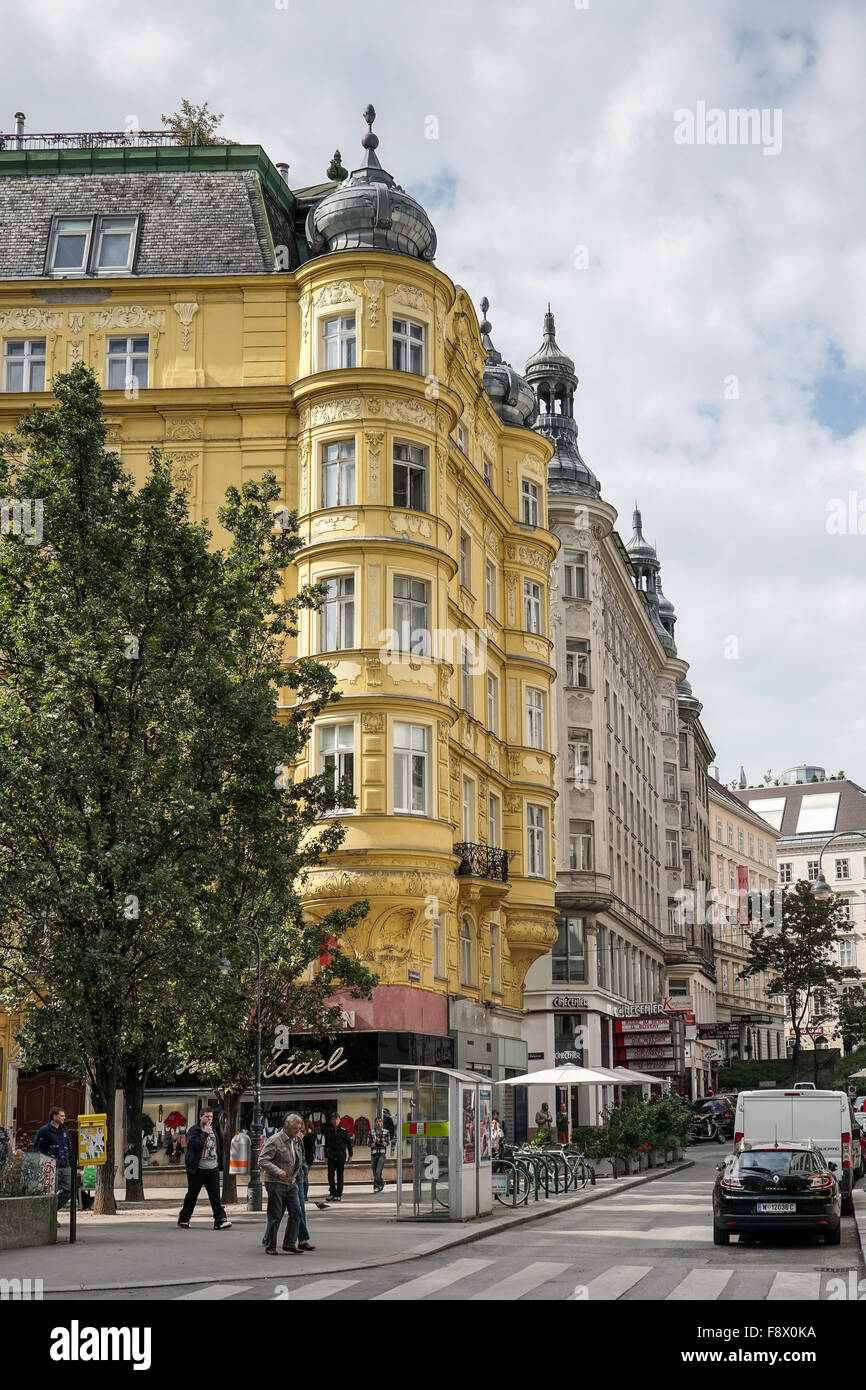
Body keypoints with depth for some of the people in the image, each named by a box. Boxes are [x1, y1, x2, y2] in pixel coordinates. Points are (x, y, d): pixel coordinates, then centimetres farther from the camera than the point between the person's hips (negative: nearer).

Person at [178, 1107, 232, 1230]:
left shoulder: (214, 1129, 12)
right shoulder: (194, 1130, -6)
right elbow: (194, 1145, -24)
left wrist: (219, 1165, 17)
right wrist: (205, 1133, -21)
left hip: (213, 1168, 4)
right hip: (197, 1169, -4)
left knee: (215, 1195, -6)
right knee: (192, 1195, 7)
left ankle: (220, 1220, -11)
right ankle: (183, 1219, 22)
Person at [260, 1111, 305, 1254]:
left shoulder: (296, 1141, 13)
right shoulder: (274, 1141, -11)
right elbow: (262, 1160, -17)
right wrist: (277, 1171, -27)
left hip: (292, 1183, 7)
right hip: (276, 1183, -7)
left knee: (296, 1212, -1)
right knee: (275, 1216, -1)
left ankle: (290, 1244, 6)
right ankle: (270, 1246, 10)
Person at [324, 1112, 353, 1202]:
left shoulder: (344, 1130, -2)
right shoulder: (328, 1130, 5)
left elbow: (349, 1142, 4)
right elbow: (326, 1143, 12)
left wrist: (350, 1155, 4)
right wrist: (326, 1155, 10)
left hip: (341, 1156, -2)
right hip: (331, 1156, 2)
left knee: (340, 1175, 4)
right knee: (330, 1174, -5)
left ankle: (339, 1194, 10)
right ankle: (332, 1193, 6)